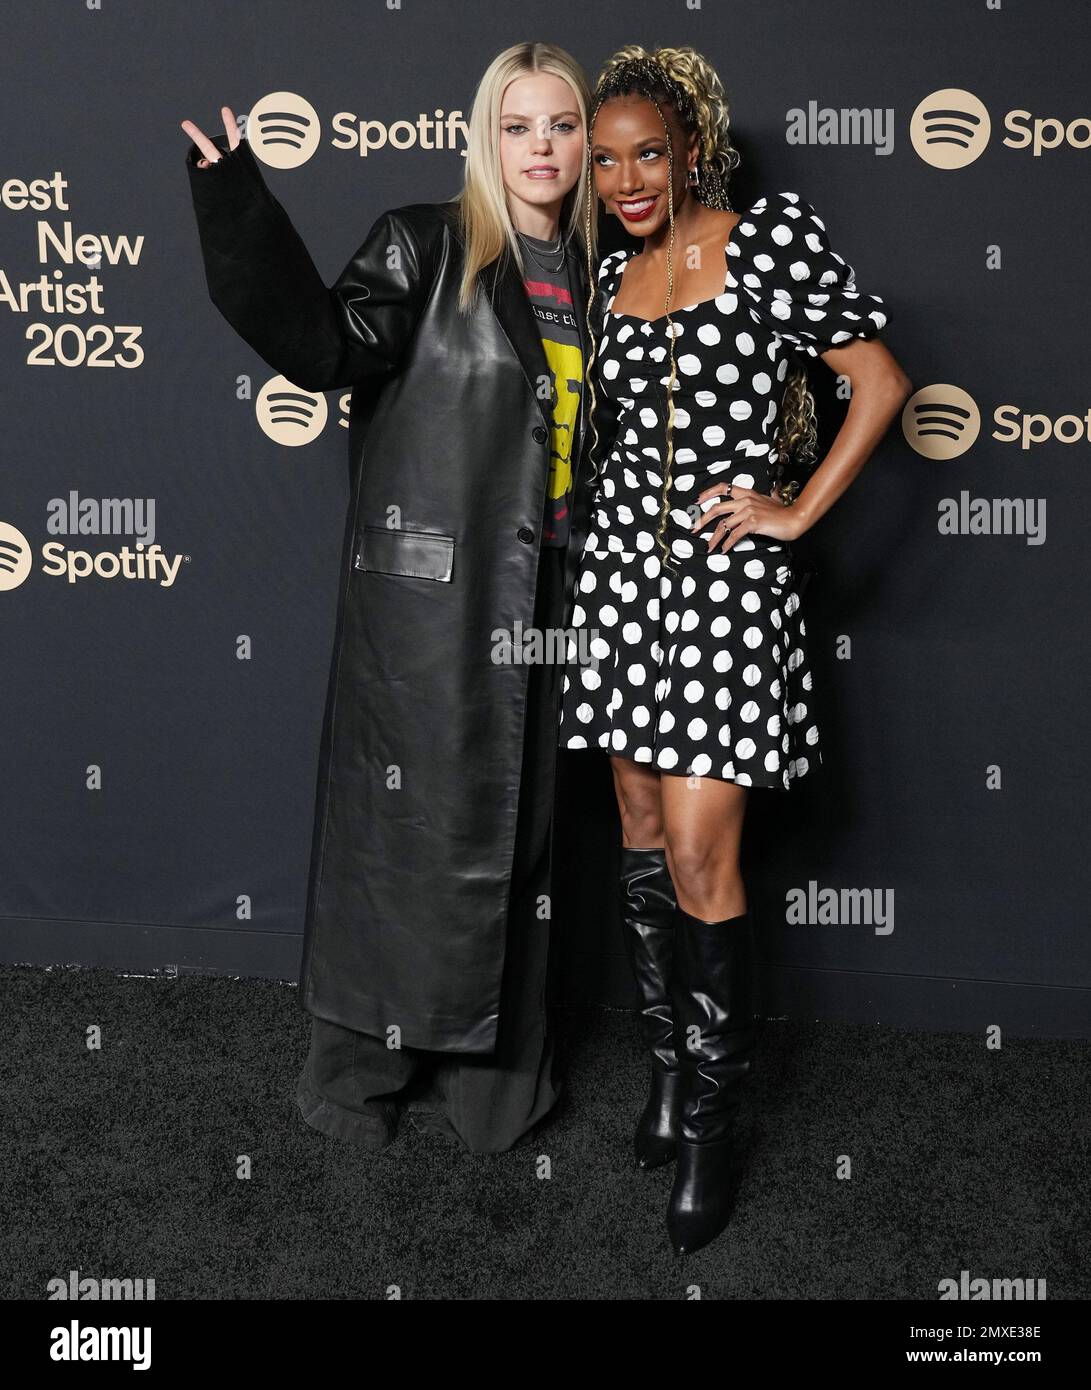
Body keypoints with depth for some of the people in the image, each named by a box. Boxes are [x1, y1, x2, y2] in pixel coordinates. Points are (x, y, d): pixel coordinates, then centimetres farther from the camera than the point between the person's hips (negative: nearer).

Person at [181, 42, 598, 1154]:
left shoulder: (592, 274, 12)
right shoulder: (427, 246, -5)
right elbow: (330, 344, -21)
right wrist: (241, 212, -30)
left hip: (540, 597, 6)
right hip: (426, 593, -5)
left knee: (515, 829, 12)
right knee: (412, 821, 0)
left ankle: (488, 1070, 27)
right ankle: (366, 1064, 20)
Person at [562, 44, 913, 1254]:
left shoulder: (774, 236, -4)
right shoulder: (612, 279, 12)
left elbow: (881, 380, -4)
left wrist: (799, 512, -8)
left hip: (729, 578, -5)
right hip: (624, 566, 5)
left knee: (700, 857, -8)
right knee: (642, 832, 11)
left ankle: (709, 1121, 8)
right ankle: (670, 1056, 28)